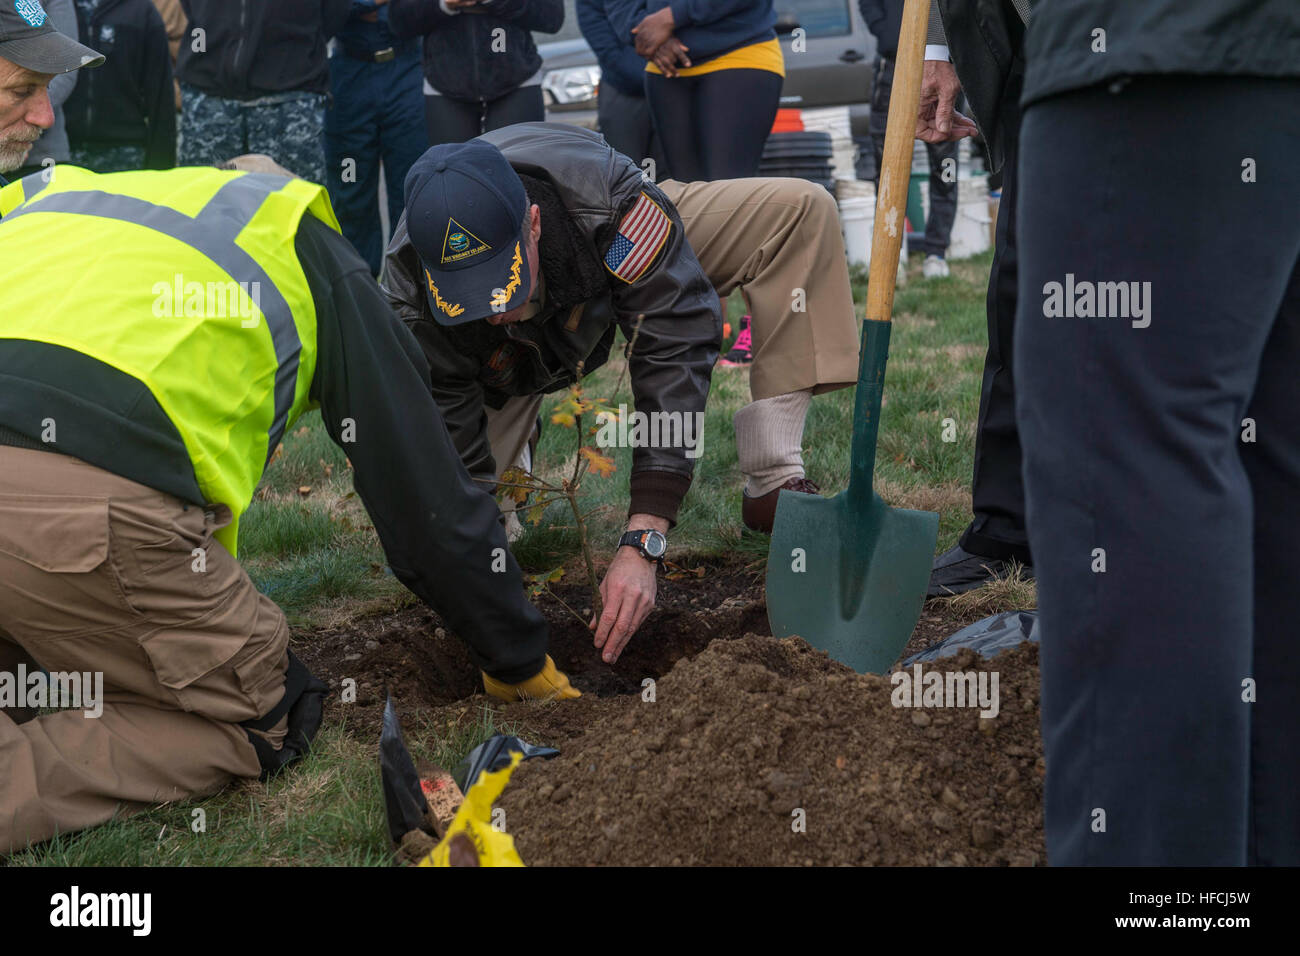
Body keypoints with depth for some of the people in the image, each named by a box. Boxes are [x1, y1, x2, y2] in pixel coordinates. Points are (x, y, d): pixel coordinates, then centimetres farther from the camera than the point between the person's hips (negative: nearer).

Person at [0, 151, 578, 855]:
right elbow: (426, 493, 25)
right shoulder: (314, 256, 25)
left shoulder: (61, 189, 39)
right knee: (262, 722, 13)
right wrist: (522, 667, 36)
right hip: (89, 499, -6)